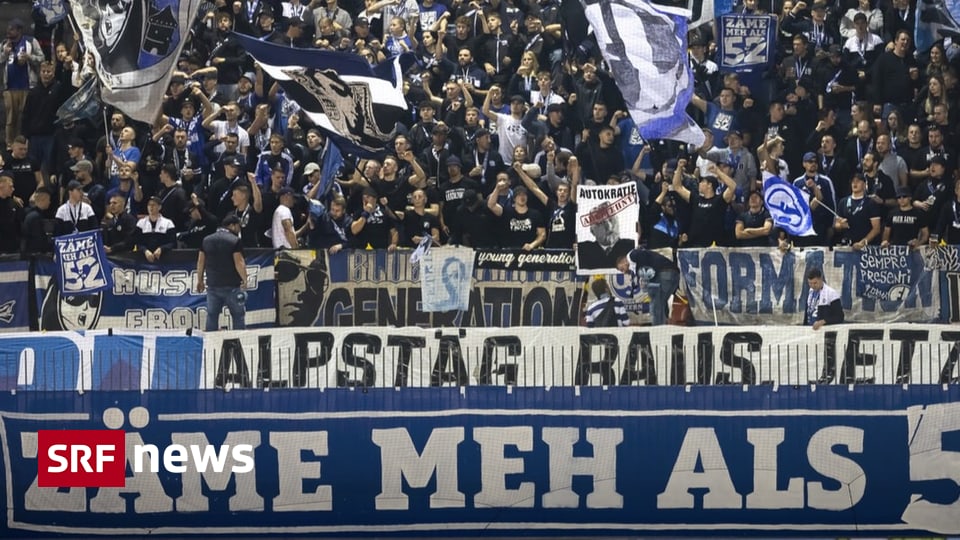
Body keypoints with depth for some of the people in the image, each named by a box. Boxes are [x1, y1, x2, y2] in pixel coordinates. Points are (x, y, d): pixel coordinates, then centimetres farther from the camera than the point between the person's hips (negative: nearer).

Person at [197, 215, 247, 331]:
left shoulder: (207, 240, 9)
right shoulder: (234, 241, -9)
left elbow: (200, 262, 10)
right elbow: (239, 263, -14)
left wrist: (200, 280, 17)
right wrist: (244, 280, -6)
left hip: (212, 285, 5)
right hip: (231, 286, -5)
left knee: (212, 316, 8)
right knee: (238, 316, 2)